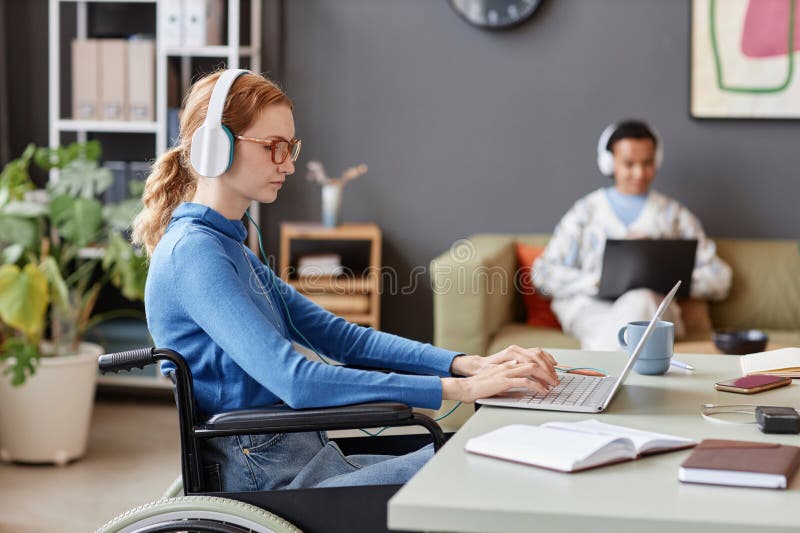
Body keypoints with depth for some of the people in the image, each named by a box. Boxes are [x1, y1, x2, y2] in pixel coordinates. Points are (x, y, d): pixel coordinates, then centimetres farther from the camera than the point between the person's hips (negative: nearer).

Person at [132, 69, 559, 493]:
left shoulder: (227, 247, 18)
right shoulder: (192, 252, -14)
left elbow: (341, 337, 15)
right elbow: (295, 381, -24)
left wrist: (469, 364, 1)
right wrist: (458, 388, -23)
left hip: (306, 461, 10)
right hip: (267, 485, -10)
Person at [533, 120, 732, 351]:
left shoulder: (674, 215, 22)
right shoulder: (586, 211, 19)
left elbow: (718, 280, 14)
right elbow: (543, 273, 9)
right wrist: (596, 281, -9)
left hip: (654, 306, 2)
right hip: (590, 307, -1)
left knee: (640, 301, -38)